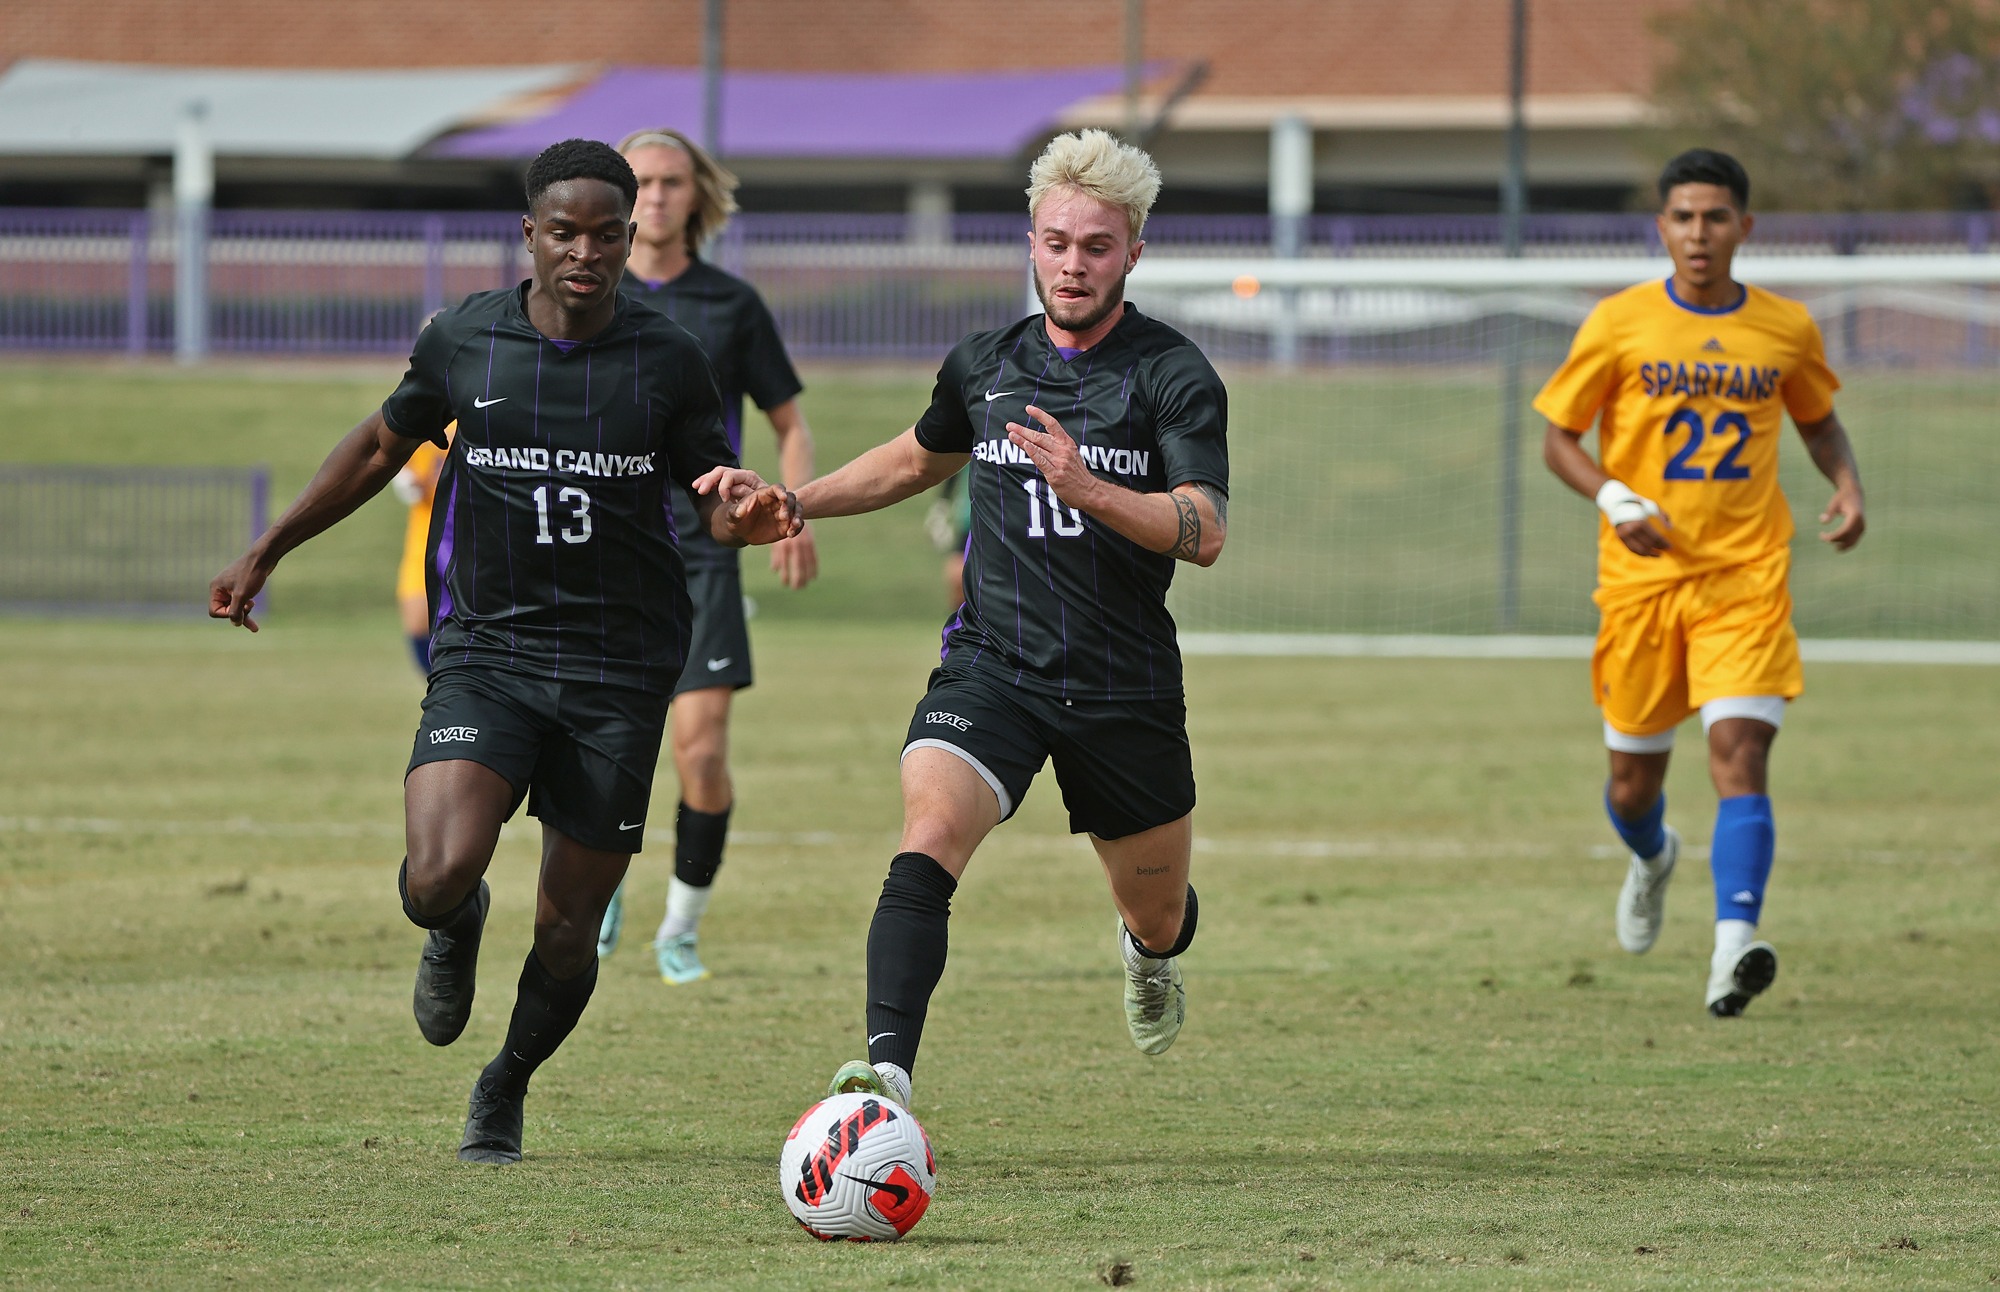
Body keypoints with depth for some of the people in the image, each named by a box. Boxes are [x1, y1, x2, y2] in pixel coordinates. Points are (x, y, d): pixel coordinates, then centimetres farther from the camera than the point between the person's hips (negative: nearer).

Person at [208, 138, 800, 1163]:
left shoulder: (669, 361, 0)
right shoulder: (463, 340, 0)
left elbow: (712, 499, 9)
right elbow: (383, 445, 17)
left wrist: (748, 515, -17)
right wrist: (267, 553, 20)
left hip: (620, 673, 0)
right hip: (483, 653, 0)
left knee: (567, 935, 3)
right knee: (440, 875, -23)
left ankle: (506, 1090, 33)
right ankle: (454, 931, 17)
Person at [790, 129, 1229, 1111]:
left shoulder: (1174, 377, -6)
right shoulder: (983, 365, 7)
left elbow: (1204, 533, -17)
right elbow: (919, 457, 28)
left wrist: (1086, 487, -31)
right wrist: (791, 503, 21)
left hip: (1126, 688, -1)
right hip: (993, 663, 1)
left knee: (1156, 915, 16)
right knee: (928, 840, -27)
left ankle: (1152, 948, 56)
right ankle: (889, 1074, -37)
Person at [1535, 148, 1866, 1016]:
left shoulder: (1786, 329, 5)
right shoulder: (1620, 323, -1)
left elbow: (1818, 420, 23)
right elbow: (1558, 438, 4)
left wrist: (1847, 487, 2)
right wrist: (1614, 498, -15)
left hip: (1746, 578, 0)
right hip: (1642, 577, 0)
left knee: (1740, 754, -19)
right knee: (1635, 774, 10)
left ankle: (1734, 945, -29)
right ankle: (1652, 858, 46)